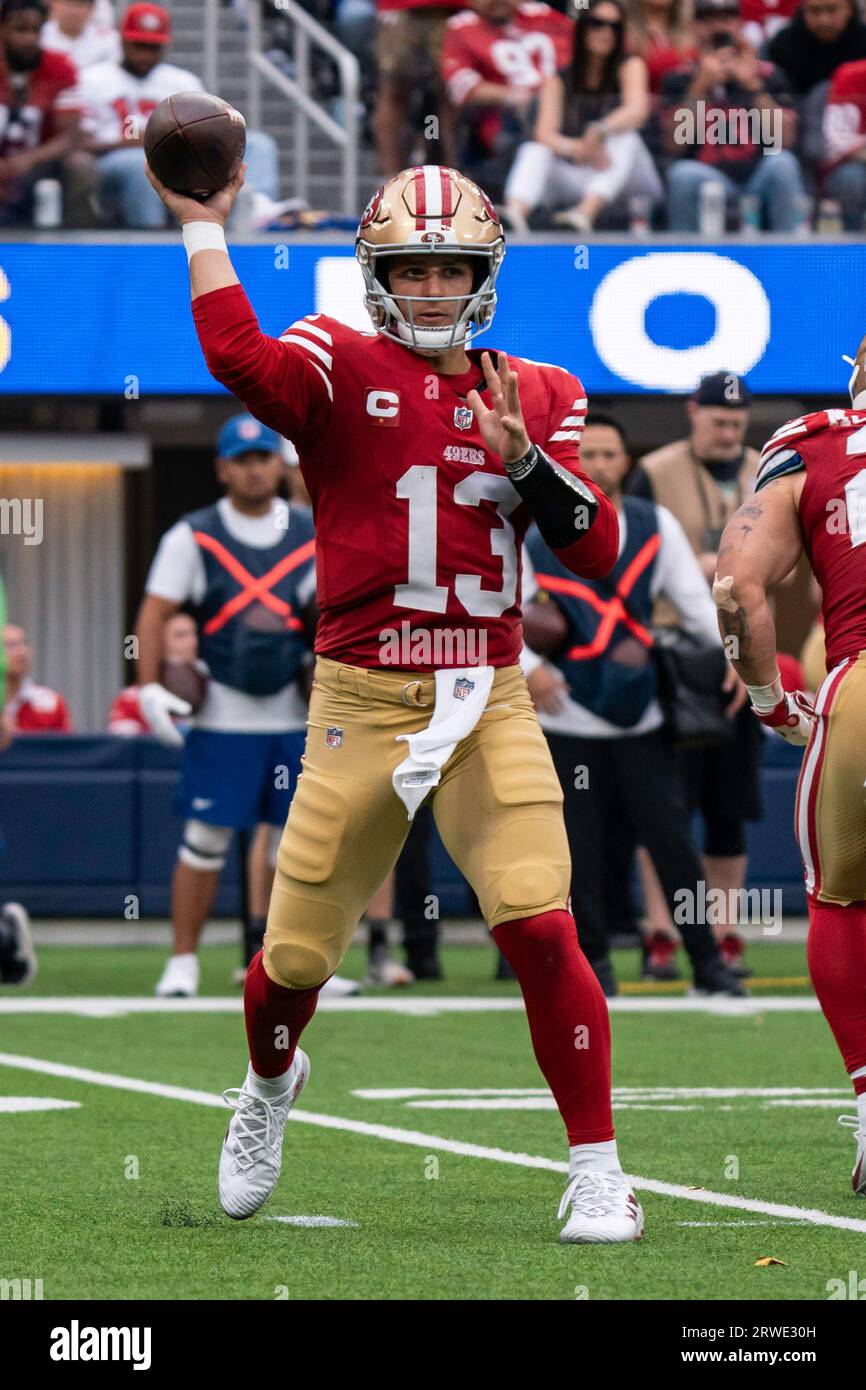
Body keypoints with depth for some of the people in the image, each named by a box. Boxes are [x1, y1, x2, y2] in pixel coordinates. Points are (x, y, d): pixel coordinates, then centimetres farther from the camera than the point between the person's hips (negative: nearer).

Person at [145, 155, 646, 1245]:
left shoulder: (537, 397, 11)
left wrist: (526, 458, -12)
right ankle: (268, 1088, 41)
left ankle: (596, 1173, -5)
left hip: (489, 705, 1)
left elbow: (595, 550, 3)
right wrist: (203, 229, -18)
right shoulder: (339, 367, 0)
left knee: (540, 927, -16)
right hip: (362, 704, -1)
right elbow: (239, 358, -23)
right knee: (299, 955, 6)